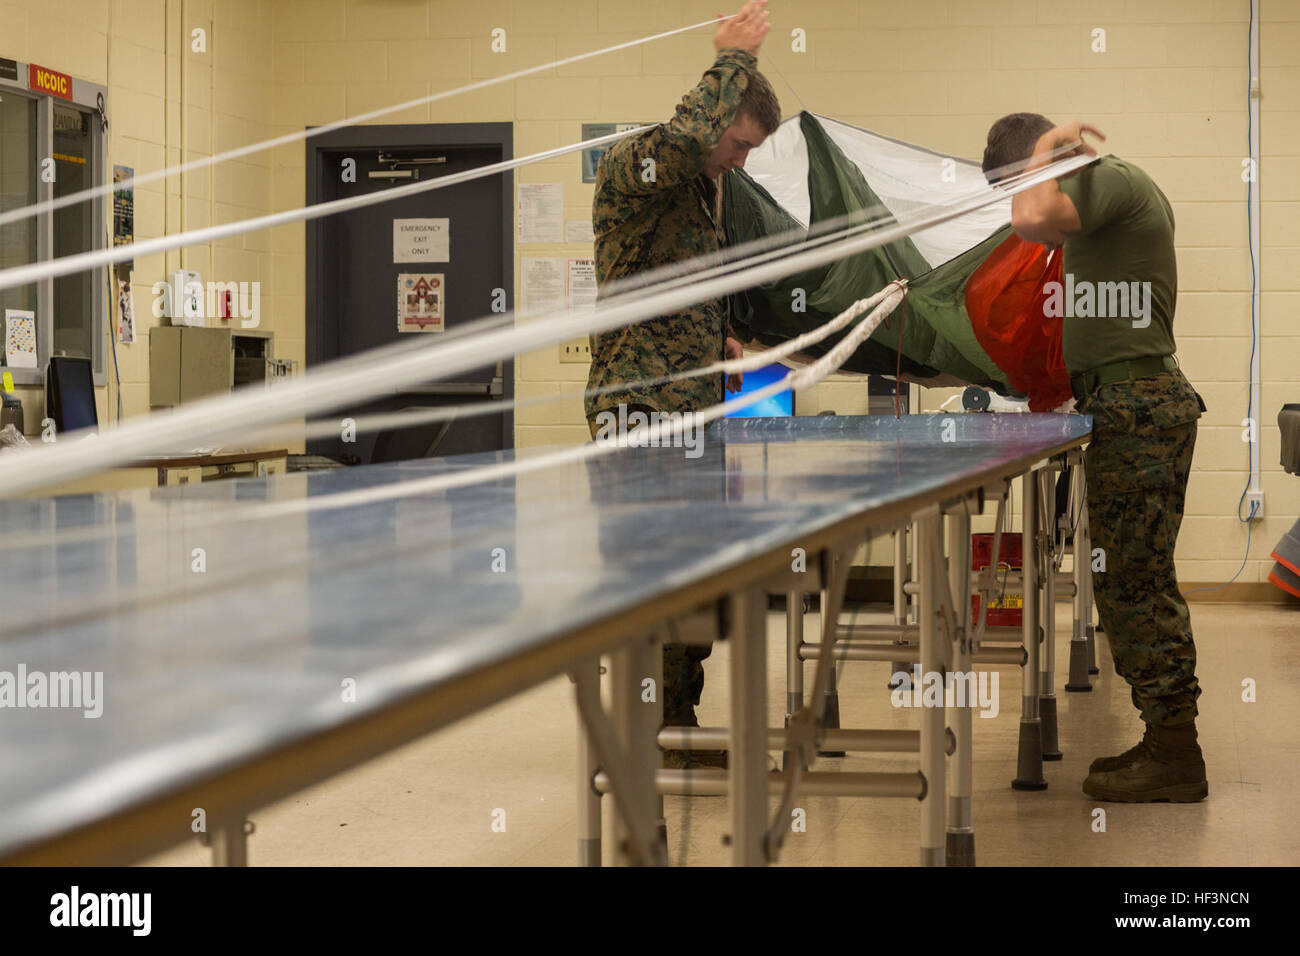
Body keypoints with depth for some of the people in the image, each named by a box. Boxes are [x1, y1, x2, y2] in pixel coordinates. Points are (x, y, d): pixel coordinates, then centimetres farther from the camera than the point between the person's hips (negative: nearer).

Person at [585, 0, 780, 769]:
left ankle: (678, 727, 21)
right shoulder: (631, 165, -9)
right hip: (638, 412, -9)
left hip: (691, 413, 9)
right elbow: (682, 143, -34)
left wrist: (718, 341, 13)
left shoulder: (703, 186, 19)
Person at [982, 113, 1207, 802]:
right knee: (1140, 584, 13)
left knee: (1133, 584, -7)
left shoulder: (1108, 178, -11)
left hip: (1137, 407, -11)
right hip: (1141, 401, 11)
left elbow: (1030, 219, -28)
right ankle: (1168, 740, 18)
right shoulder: (1121, 188, 20)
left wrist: (1046, 149, -13)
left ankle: (1174, 759, -4)